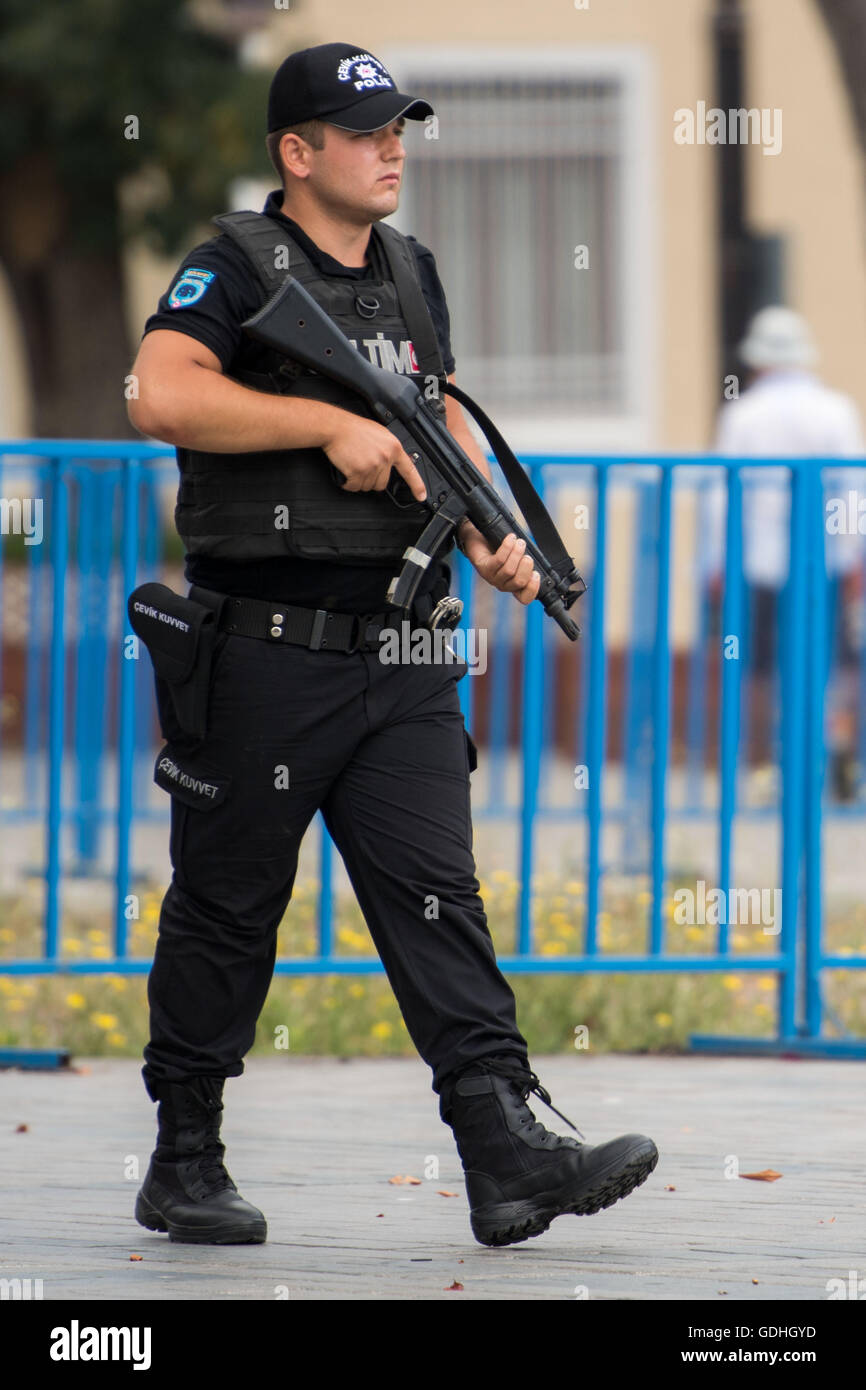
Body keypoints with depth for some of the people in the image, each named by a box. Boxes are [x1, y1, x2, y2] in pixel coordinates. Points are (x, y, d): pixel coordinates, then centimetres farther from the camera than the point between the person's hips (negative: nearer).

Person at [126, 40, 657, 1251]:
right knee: (226, 913, 4)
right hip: (265, 656, -5)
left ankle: (510, 1156, -13)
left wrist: (489, 532, 6)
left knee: (438, 897, -4)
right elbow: (163, 394, -21)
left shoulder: (411, 275, 16)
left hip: (399, 667, 5)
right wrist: (330, 421, -20)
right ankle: (184, 1168, 15)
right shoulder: (237, 267, -5)